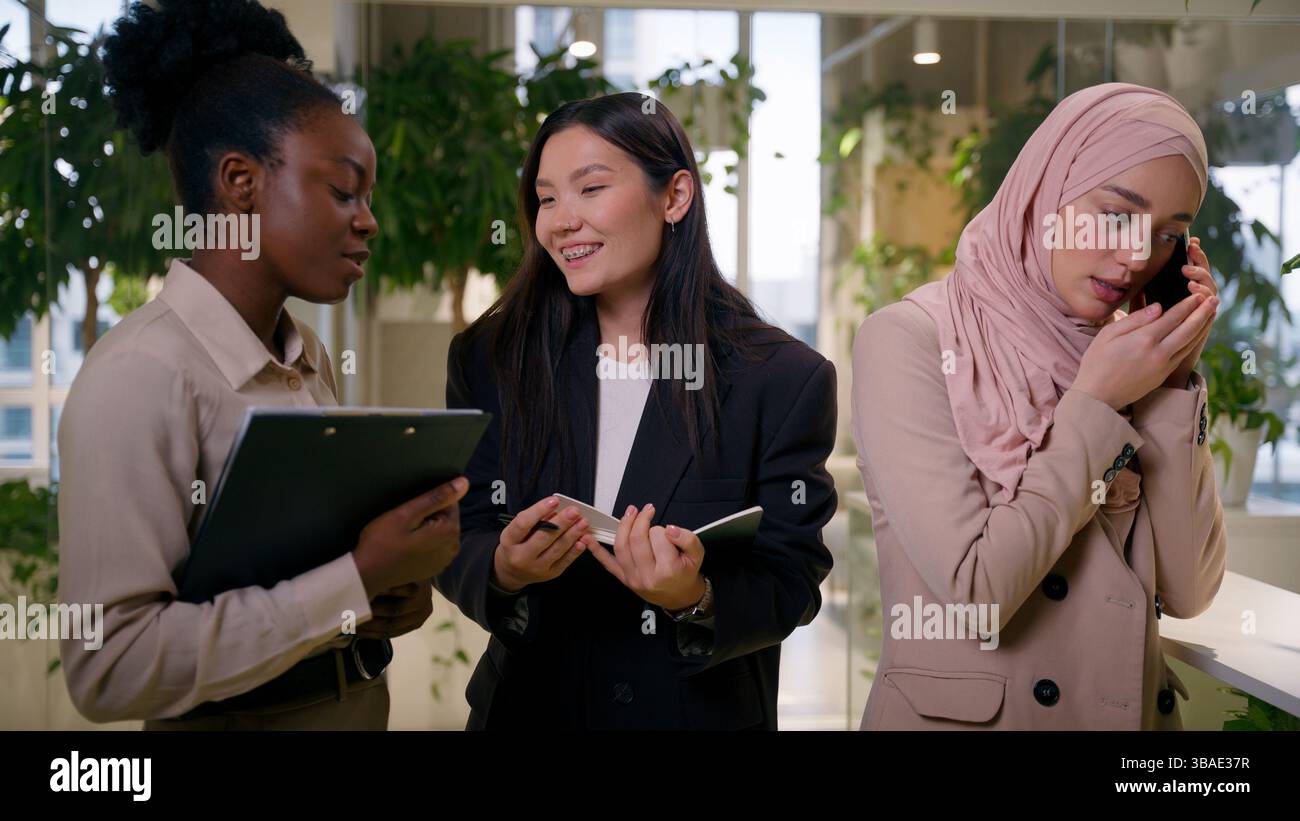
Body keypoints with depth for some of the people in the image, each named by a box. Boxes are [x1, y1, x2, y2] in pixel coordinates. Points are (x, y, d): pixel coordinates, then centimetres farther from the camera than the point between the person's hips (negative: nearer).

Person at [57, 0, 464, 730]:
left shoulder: (309, 356, 3)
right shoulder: (139, 377, -21)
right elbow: (111, 668, -25)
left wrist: (399, 578, -8)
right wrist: (360, 579, -25)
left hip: (360, 701, 7)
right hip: (235, 719, -7)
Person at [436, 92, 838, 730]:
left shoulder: (784, 379, -11)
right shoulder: (489, 360, -5)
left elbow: (791, 581, -12)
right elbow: (455, 548, -5)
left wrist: (695, 601, -31)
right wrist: (504, 571, -26)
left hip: (708, 710, -2)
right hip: (531, 706, 2)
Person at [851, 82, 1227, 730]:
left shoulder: (1112, 352, 1)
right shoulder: (908, 340, -14)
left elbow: (1188, 592, -4)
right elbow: (973, 593, -22)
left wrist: (1174, 382, -9)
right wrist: (1095, 405, -16)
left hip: (1134, 708, 5)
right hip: (964, 714, -5)